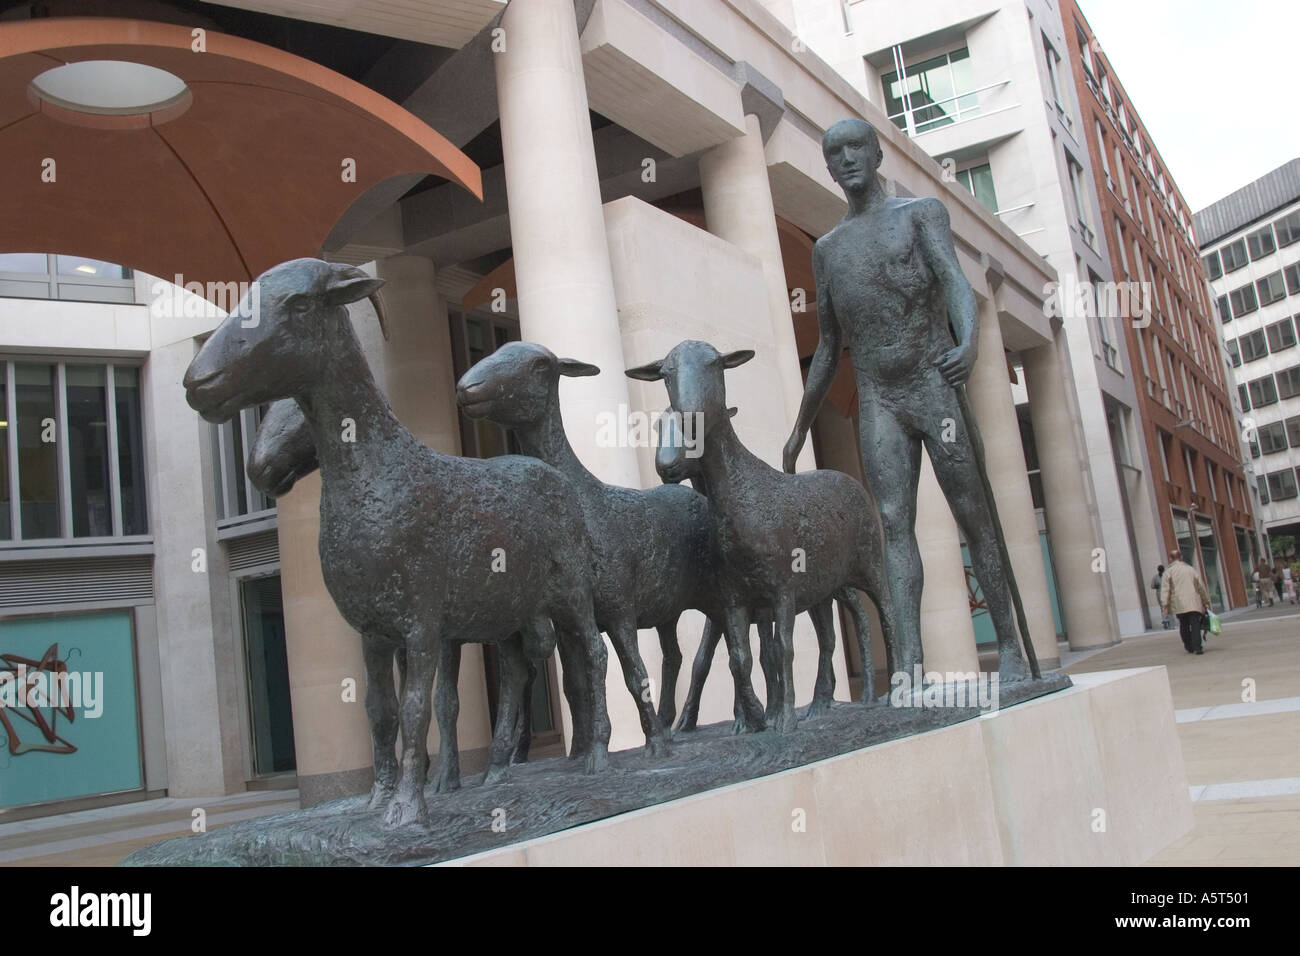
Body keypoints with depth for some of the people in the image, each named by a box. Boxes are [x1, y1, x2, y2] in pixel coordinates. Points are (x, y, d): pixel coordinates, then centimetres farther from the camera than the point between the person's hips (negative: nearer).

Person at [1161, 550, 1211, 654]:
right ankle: (1197, 647, -15)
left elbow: (1165, 589, -3)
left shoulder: (1169, 571, 5)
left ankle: (1189, 647, 17)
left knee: (1184, 625, 12)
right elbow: (1201, 586, 15)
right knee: (1195, 624, -4)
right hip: (1194, 603, 1)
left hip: (1179, 604, -1)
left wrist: (1164, 604, -5)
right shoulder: (1190, 569, 13)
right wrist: (1206, 601, 22)